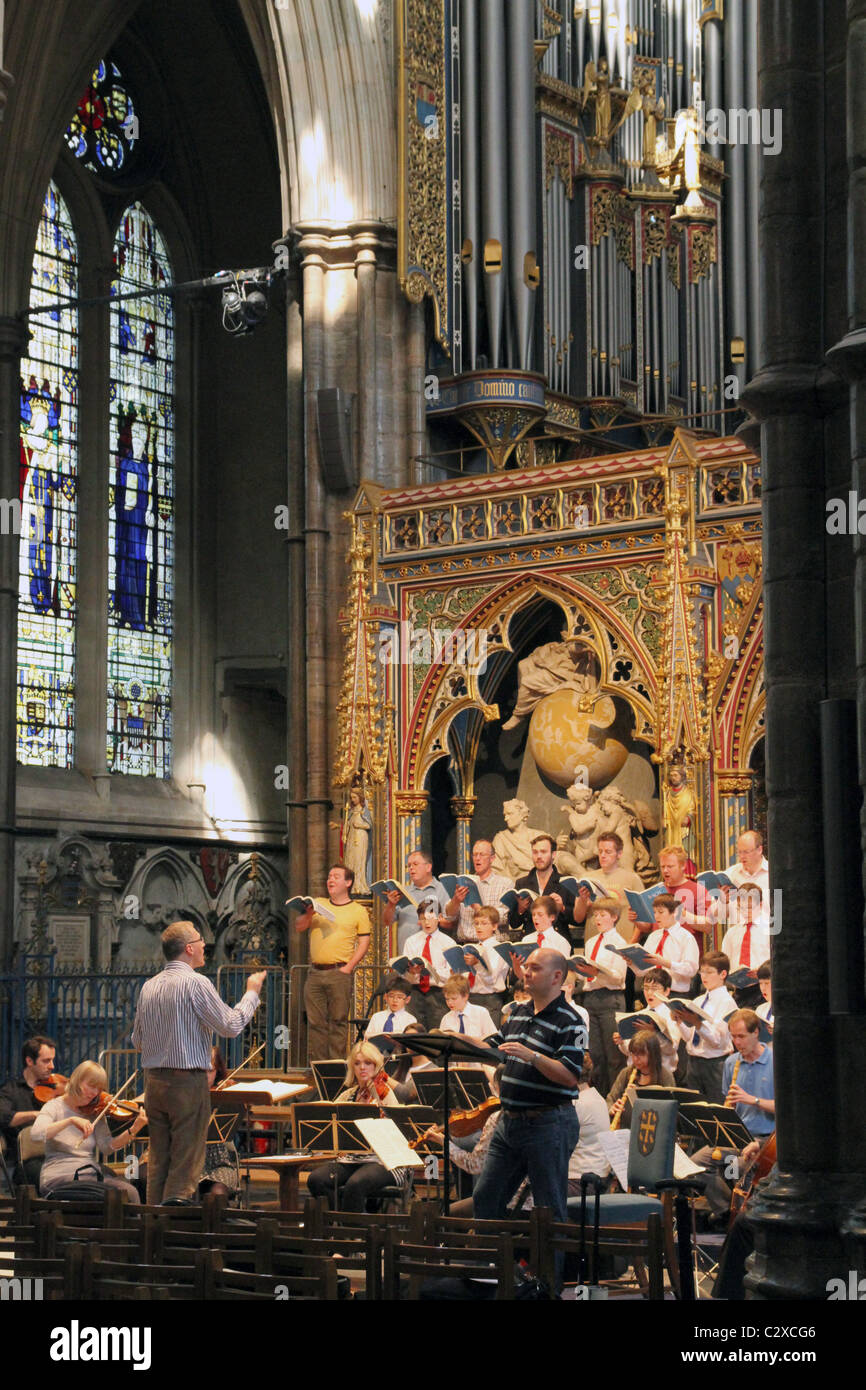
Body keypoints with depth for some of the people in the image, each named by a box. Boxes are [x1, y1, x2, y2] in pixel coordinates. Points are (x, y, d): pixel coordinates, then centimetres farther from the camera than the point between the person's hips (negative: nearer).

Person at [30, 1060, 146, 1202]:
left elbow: (107, 1146, -2)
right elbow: (37, 1134, -19)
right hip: (59, 1175, -5)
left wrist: (133, 1130, -18)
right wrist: (71, 1120, -28)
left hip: (91, 1173, 5)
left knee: (129, 1192, -23)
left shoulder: (95, 1112, 13)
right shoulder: (54, 1107, 1)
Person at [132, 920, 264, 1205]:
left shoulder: (149, 987, 9)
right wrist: (252, 992, 3)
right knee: (186, 1161, -3)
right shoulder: (195, 983, -12)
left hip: (153, 1082, 7)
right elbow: (231, 1026, -10)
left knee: (157, 1159, 11)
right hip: (188, 1081, -7)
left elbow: (137, 1040, 15)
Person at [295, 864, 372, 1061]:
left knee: (338, 1020, -5)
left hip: (339, 973, -4)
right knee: (315, 1022, 3)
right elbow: (298, 927, 8)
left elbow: (364, 943, 2)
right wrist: (308, 914, -13)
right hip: (315, 973, 4)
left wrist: (349, 967, -9)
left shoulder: (358, 911, 7)